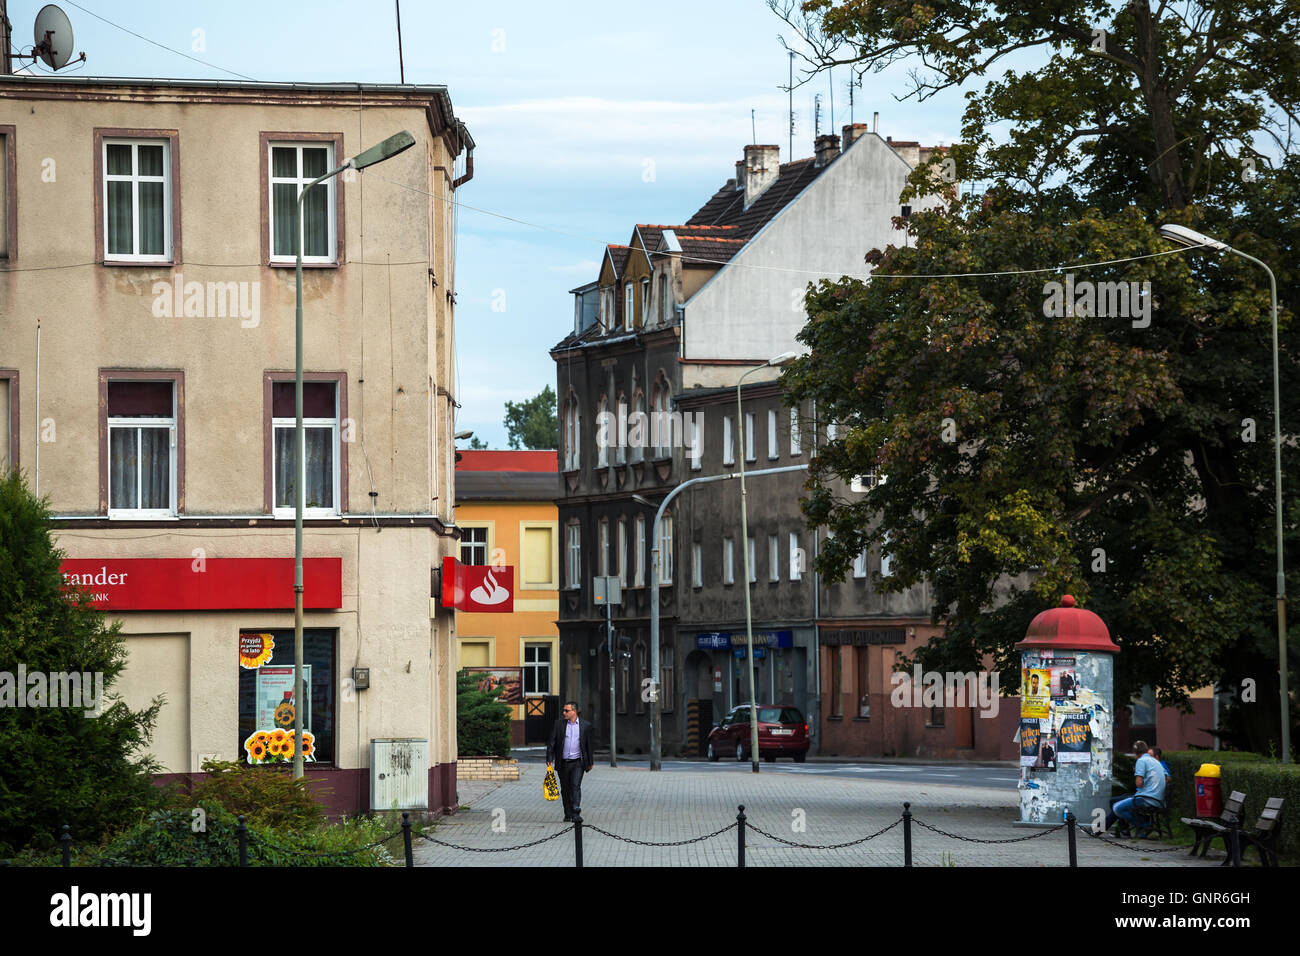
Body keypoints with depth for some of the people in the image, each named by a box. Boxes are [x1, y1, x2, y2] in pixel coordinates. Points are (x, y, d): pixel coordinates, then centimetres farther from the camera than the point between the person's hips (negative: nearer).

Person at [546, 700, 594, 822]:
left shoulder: (585, 725, 2)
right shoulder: (559, 723, 3)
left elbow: (589, 744, 10)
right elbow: (551, 742, 4)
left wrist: (590, 762, 14)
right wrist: (549, 759, -4)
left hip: (577, 762, -2)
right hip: (563, 762, 2)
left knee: (576, 786, -17)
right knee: (565, 789, 7)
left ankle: (576, 813, -22)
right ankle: (568, 815, 17)